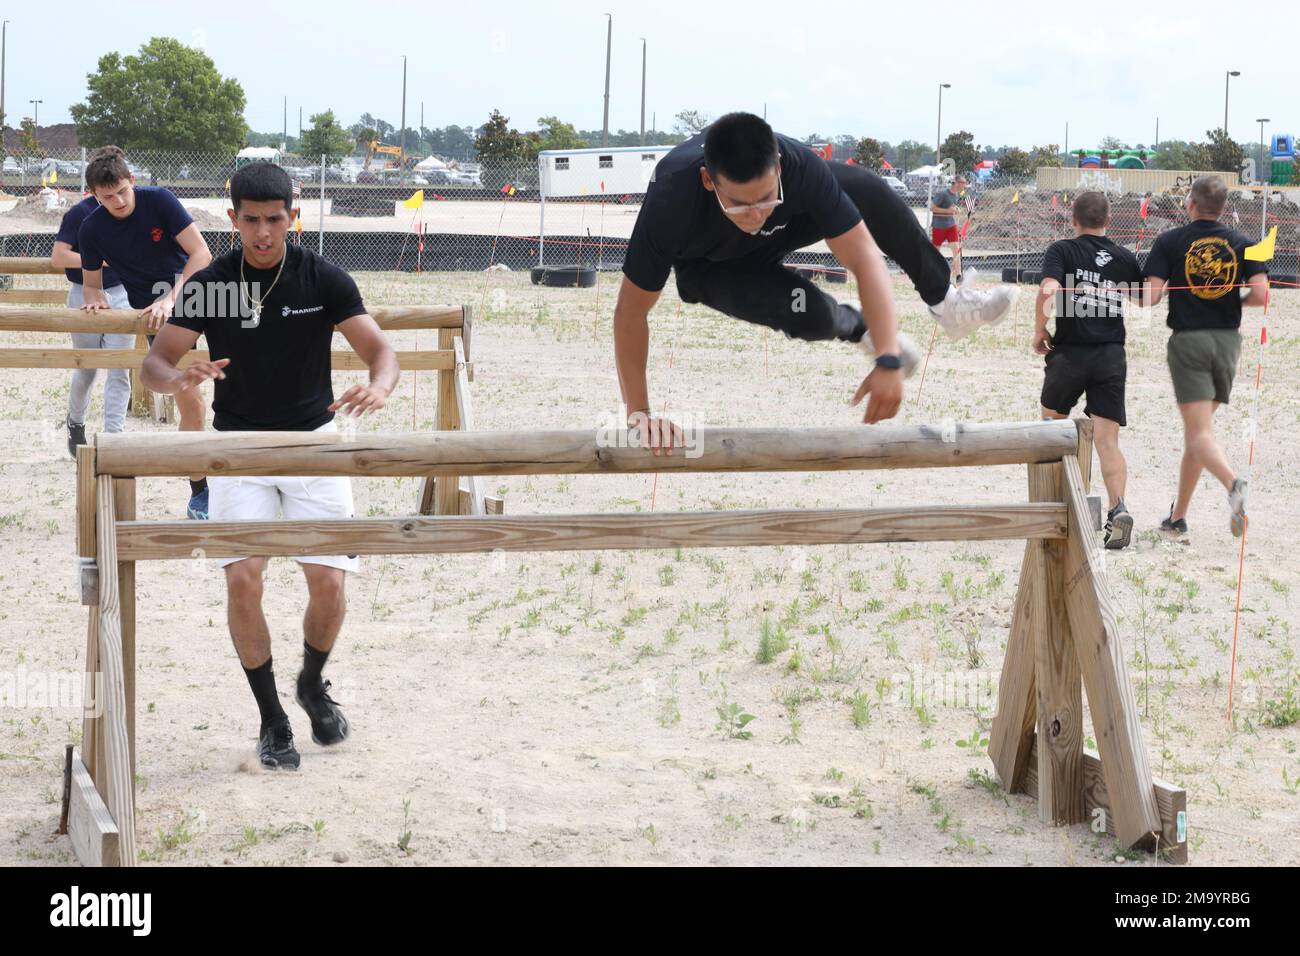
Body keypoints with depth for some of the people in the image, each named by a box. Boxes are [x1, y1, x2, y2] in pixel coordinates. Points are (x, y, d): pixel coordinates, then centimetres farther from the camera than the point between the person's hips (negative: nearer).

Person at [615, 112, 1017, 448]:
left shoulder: (801, 167, -38)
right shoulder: (670, 201, -44)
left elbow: (864, 259, -34)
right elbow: (631, 312, -34)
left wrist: (889, 362, -43)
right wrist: (639, 414, -36)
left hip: (776, 236, 3)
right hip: (710, 267, -2)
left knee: (865, 189, -23)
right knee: (809, 315, -29)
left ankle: (942, 300, -1)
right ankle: (855, 327, 10)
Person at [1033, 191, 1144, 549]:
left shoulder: (1061, 251, -3)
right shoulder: (1125, 258, 7)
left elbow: (1048, 291, -20)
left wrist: (1039, 332, -7)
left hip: (1070, 353, -2)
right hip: (1112, 356, 2)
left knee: (1052, 424, 23)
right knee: (1107, 441, -1)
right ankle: (1117, 508, -21)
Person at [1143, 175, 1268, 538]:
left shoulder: (1170, 241, -3)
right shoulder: (1241, 243, 4)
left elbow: (1150, 296, -11)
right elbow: (1260, 294, -7)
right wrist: (1232, 299, 14)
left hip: (1187, 341, -4)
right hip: (1227, 341, 4)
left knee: (1200, 432, -8)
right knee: (1197, 428, 15)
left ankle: (1234, 484, -37)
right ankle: (1178, 515, 20)